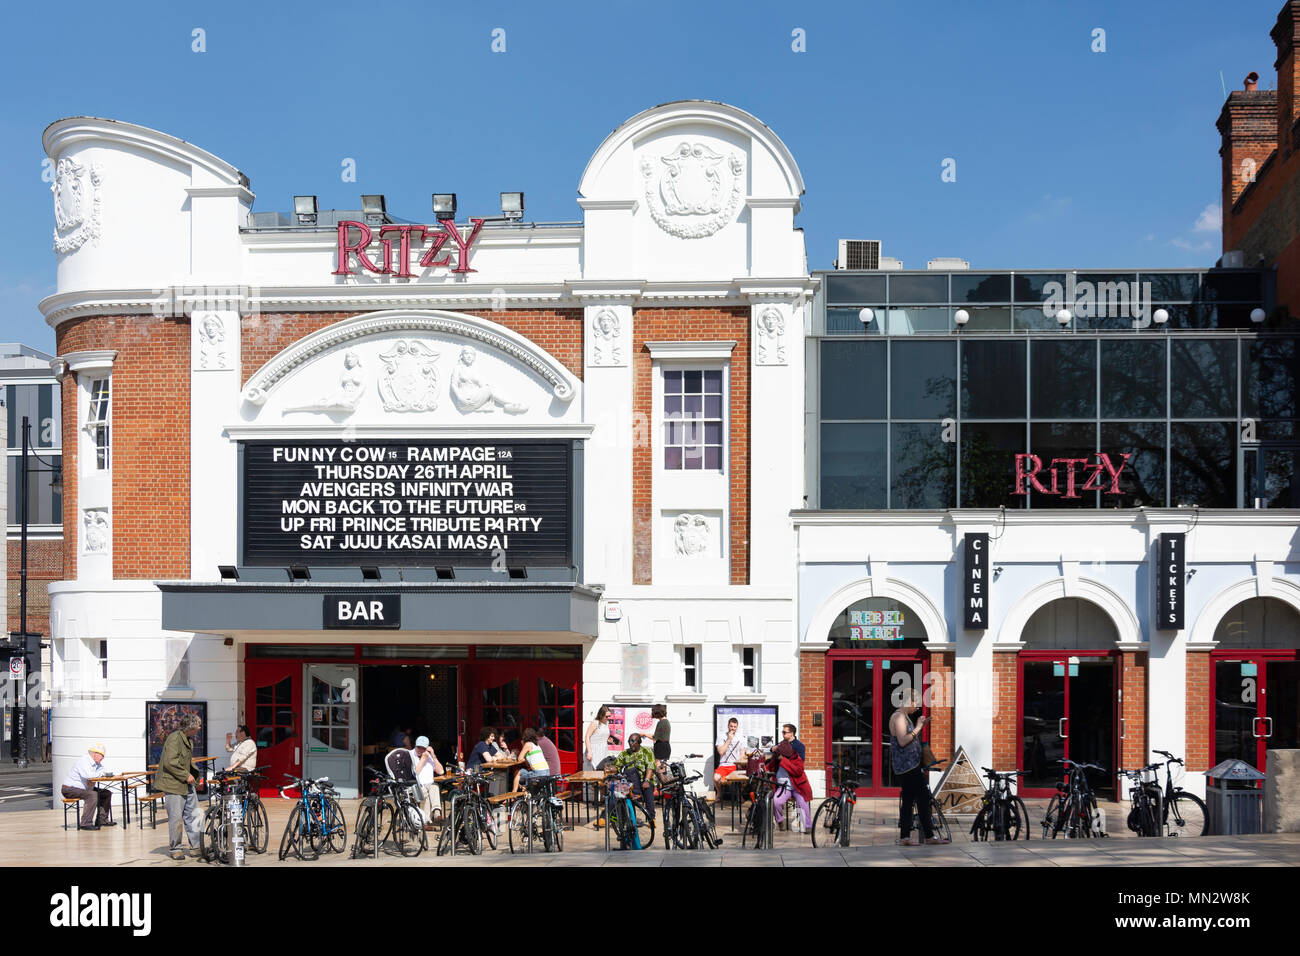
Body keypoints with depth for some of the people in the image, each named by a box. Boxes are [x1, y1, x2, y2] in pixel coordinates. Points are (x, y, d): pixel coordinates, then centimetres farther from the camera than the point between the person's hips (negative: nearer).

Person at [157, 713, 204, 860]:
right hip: (173, 784, -9)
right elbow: (170, 762, -24)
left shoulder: (189, 739, 15)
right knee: (176, 818, -3)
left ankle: (195, 847, 14)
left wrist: (195, 773, 13)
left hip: (187, 784, 9)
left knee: (193, 815, 8)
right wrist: (185, 775, -18)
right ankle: (175, 849, 8)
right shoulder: (174, 738, -17)